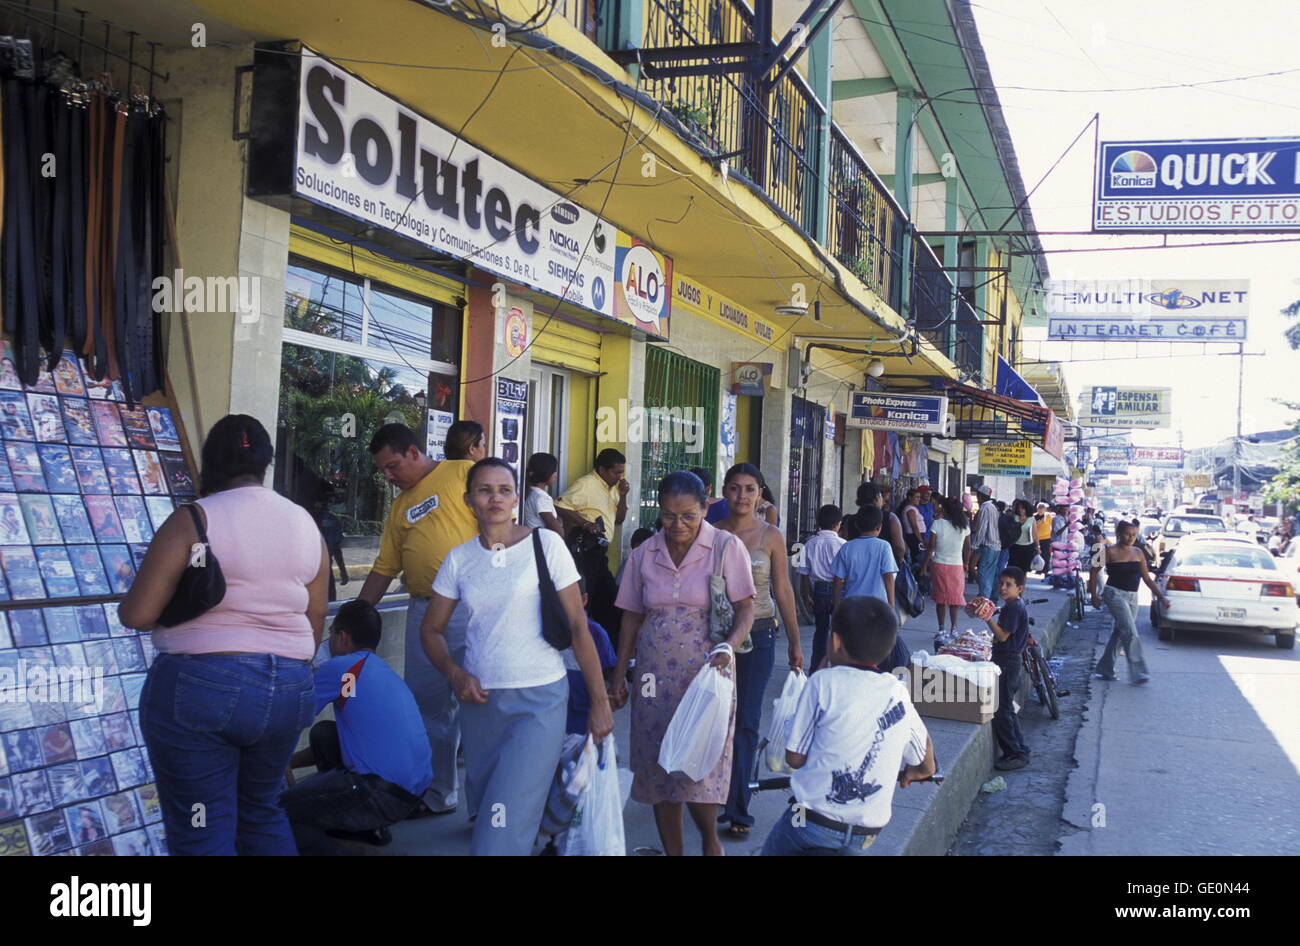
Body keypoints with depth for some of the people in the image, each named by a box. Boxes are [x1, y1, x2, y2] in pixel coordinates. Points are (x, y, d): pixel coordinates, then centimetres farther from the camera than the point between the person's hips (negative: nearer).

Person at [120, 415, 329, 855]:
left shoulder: (193, 520, -10)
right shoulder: (305, 524, 6)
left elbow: (137, 614, -12)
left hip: (198, 687, -5)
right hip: (289, 689, 6)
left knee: (203, 832, 5)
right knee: (262, 809, 24)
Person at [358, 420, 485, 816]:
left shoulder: (466, 473, 0)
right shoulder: (401, 505, 20)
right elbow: (384, 568, 21)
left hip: (471, 606, -6)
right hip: (423, 610, 7)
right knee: (427, 706, 10)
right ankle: (438, 794, 23)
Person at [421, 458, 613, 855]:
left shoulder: (545, 544, -5)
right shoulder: (459, 558, 5)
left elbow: (578, 626, -5)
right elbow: (431, 629, 13)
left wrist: (599, 703, -6)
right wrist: (455, 673, -7)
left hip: (539, 701, -4)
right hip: (480, 699, 4)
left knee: (508, 826, -12)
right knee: (482, 809, 16)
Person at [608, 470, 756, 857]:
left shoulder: (726, 547, -4)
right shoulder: (644, 554, 6)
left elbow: (746, 608, -5)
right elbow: (631, 618, 11)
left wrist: (728, 647, -23)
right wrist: (619, 677, 11)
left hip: (706, 672, -3)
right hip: (656, 676, 4)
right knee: (659, 765, 5)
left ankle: (711, 841, 19)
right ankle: (672, 850, 19)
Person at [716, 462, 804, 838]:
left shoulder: (771, 536, -2)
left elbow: (783, 591, 2)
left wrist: (794, 642, 3)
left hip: (758, 634, -1)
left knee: (746, 721, -1)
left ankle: (736, 809, 5)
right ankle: (727, 799, 25)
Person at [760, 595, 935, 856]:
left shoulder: (824, 682, -9)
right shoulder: (898, 691, 4)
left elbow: (794, 758, -4)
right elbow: (926, 767, 19)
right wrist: (909, 773, 41)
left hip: (814, 823, -4)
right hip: (868, 833, 4)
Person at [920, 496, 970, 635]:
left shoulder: (938, 523, -8)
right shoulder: (964, 526, 1)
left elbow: (931, 546, -8)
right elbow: (968, 548, 5)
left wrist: (925, 565, -1)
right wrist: (966, 564, 20)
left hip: (939, 565, -2)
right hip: (957, 565, 2)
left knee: (940, 597, 6)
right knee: (955, 596, 11)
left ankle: (941, 628, 7)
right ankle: (954, 626, 4)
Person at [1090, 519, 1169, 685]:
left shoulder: (1138, 553, 10)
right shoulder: (1110, 552, -6)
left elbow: (1147, 578, 12)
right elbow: (1094, 571, 0)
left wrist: (1161, 597, 5)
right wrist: (1094, 595, -3)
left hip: (1132, 597, 6)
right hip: (1115, 594, -6)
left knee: (1119, 633, 8)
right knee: (1130, 632, -17)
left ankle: (1105, 670, 18)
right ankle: (1137, 672, -18)